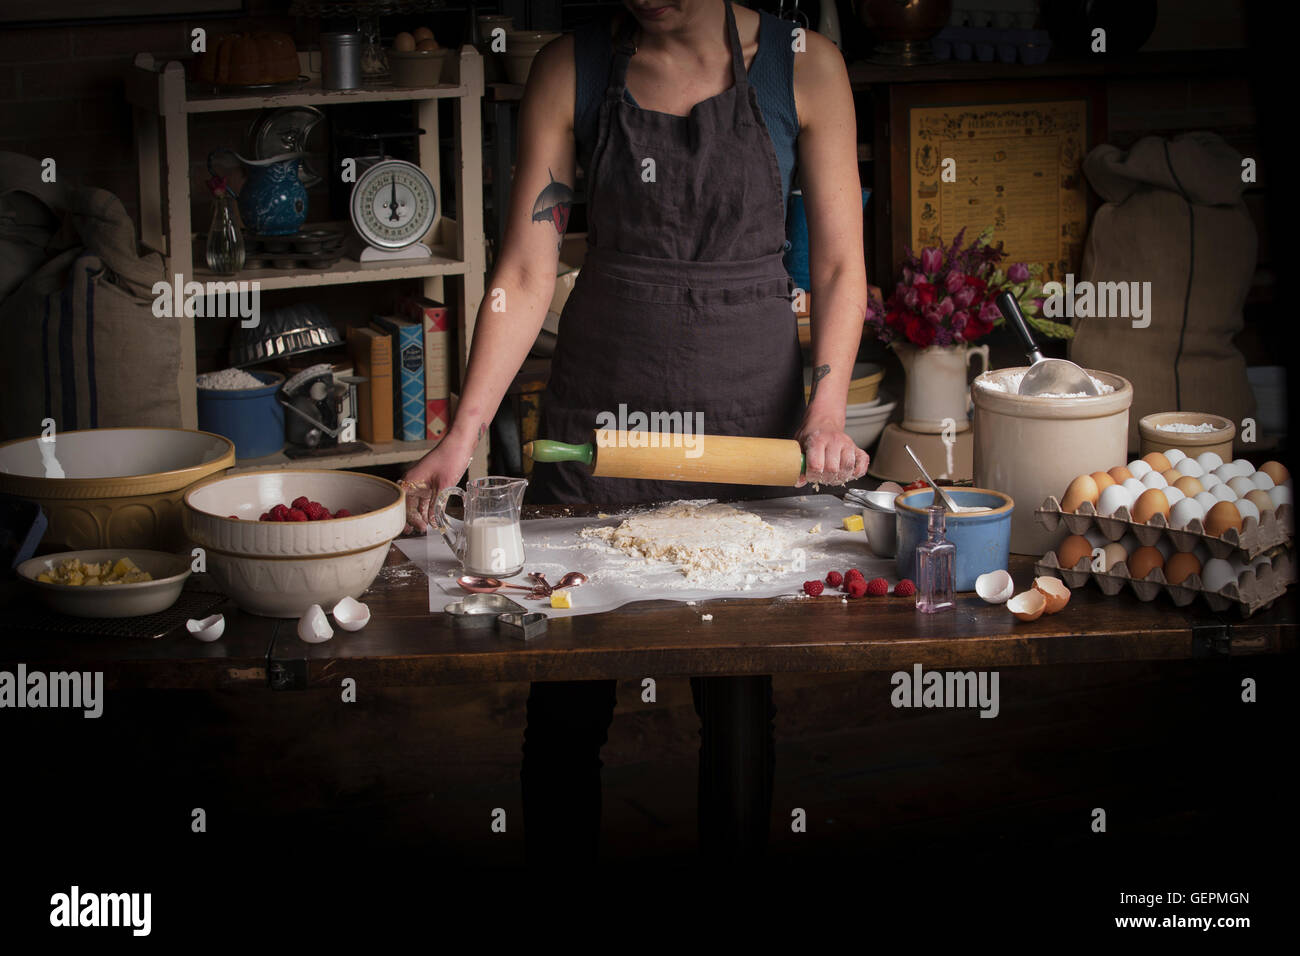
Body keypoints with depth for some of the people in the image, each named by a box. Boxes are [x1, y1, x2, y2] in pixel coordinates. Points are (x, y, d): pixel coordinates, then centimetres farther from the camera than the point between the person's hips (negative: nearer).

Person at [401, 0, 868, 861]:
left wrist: (827, 409, -15)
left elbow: (841, 268, -1)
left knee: (738, 693, 6)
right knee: (566, 699, 3)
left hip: (749, 401, 0)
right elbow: (526, 274, -4)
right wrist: (465, 432, -13)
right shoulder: (572, 71, -2)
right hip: (601, 398, 1)